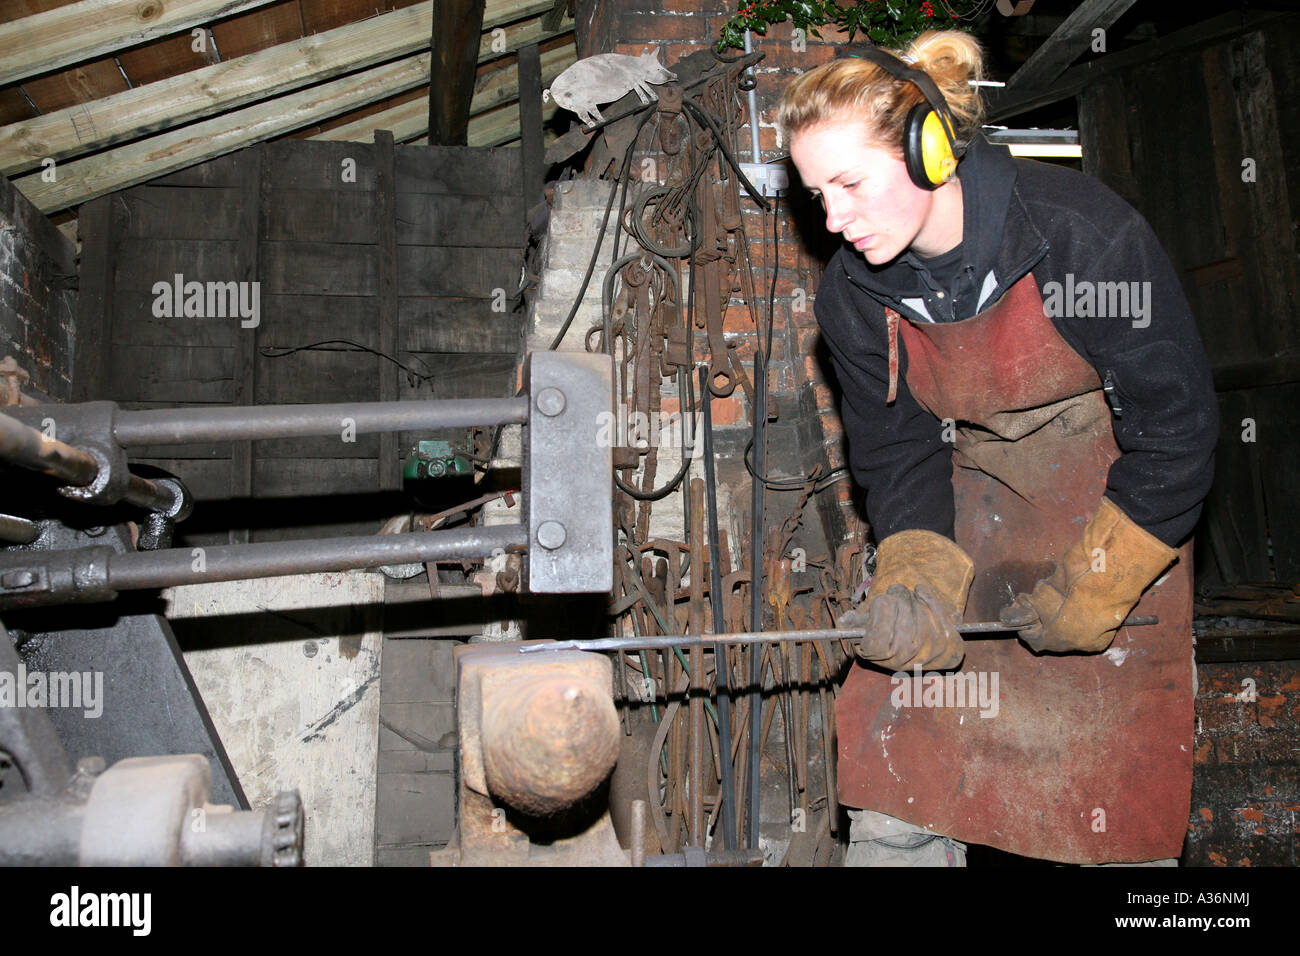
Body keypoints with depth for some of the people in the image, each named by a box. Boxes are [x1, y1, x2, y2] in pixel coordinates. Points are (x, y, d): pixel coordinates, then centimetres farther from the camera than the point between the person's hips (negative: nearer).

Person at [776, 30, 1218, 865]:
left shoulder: (1084, 233, -21)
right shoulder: (853, 295, -9)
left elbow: (1180, 424, -14)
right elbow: (898, 453, -1)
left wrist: (1095, 585, -15)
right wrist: (915, 571, -18)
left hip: (1122, 510, -3)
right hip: (977, 506, 3)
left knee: (1114, 794, -1)